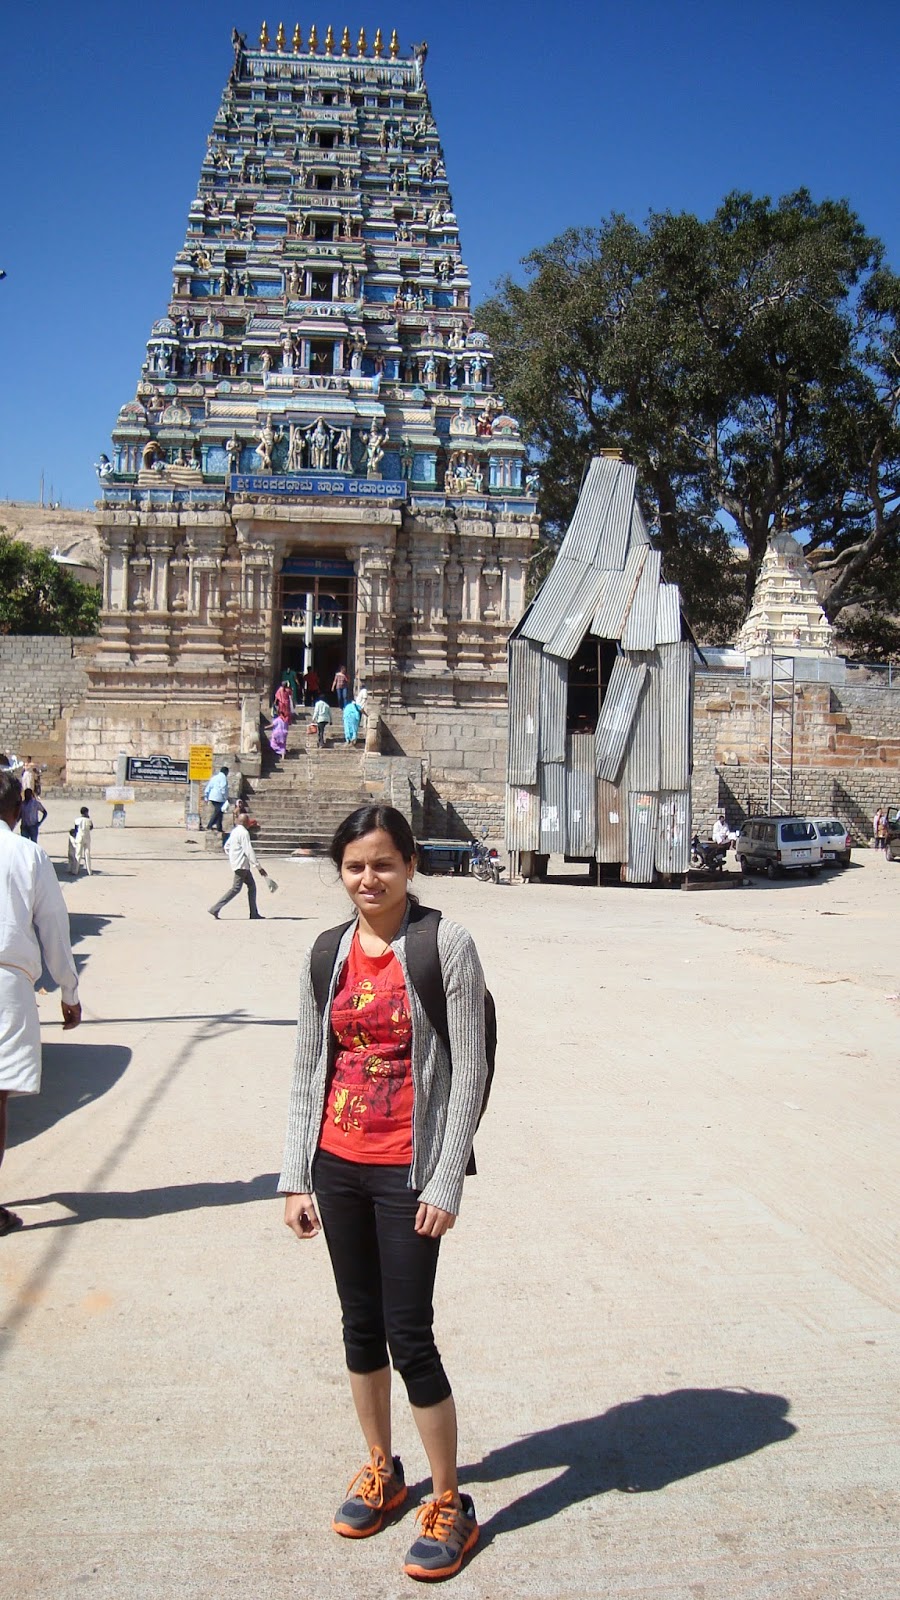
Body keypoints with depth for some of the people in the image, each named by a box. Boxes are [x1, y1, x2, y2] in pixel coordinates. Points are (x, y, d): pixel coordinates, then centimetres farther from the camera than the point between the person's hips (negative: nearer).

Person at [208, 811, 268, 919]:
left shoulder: (234, 831, 13)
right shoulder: (244, 833, -15)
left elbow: (226, 847, 20)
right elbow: (249, 851, -20)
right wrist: (259, 867, -19)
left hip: (236, 864, 10)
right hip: (241, 865, -10)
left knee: (252, 886, 12)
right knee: (236, 888, -7)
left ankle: (254, 914, 11)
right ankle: (215, 909, -7)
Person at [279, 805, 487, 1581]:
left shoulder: (445, 945, -10)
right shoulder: (328, 953, 4)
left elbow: (469, 1072, -10)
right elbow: (307, 1071, 8)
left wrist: (446, 1184, -12)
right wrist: (297, 1177, 5)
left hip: (408, 1172, -5)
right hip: (337, 1166, 5)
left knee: (409, 1335, 0)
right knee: (361, 1323, 16)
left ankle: (451, 1504, 19)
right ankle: (381, 1471, 37)